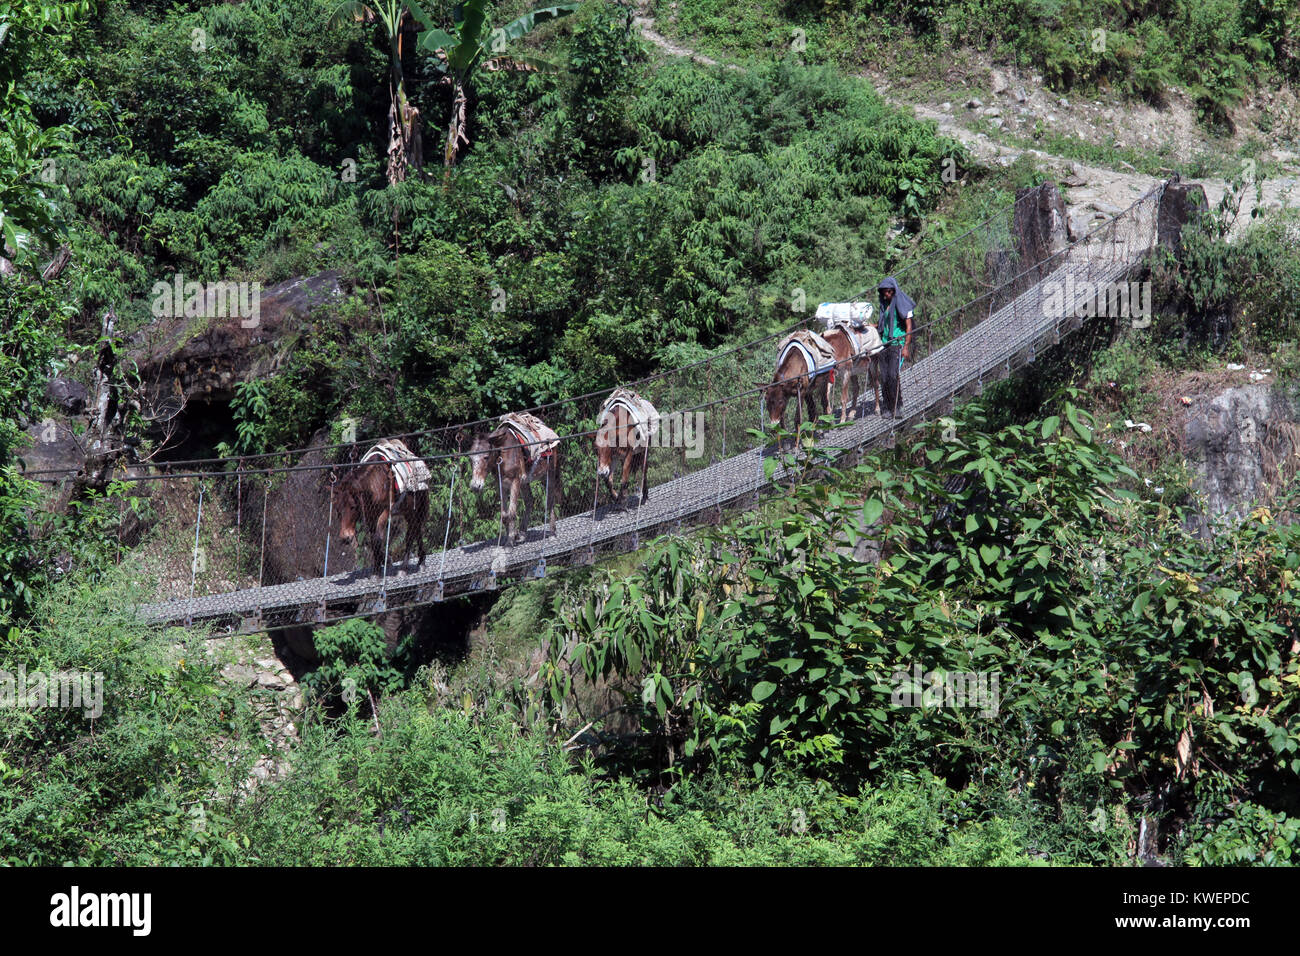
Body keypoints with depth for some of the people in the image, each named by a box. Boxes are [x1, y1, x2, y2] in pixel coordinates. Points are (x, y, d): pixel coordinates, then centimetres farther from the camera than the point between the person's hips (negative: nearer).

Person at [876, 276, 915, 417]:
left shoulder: (901, 304, -4)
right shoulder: (885, 304, 17)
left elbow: (909, 327, -7)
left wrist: (906, 347, -13)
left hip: (898, 344, -6)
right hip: (885, 344, 6)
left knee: (893, 375, -16)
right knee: (884, 377, 1)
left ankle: (896, 406, -9)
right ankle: (886, 407, 5)